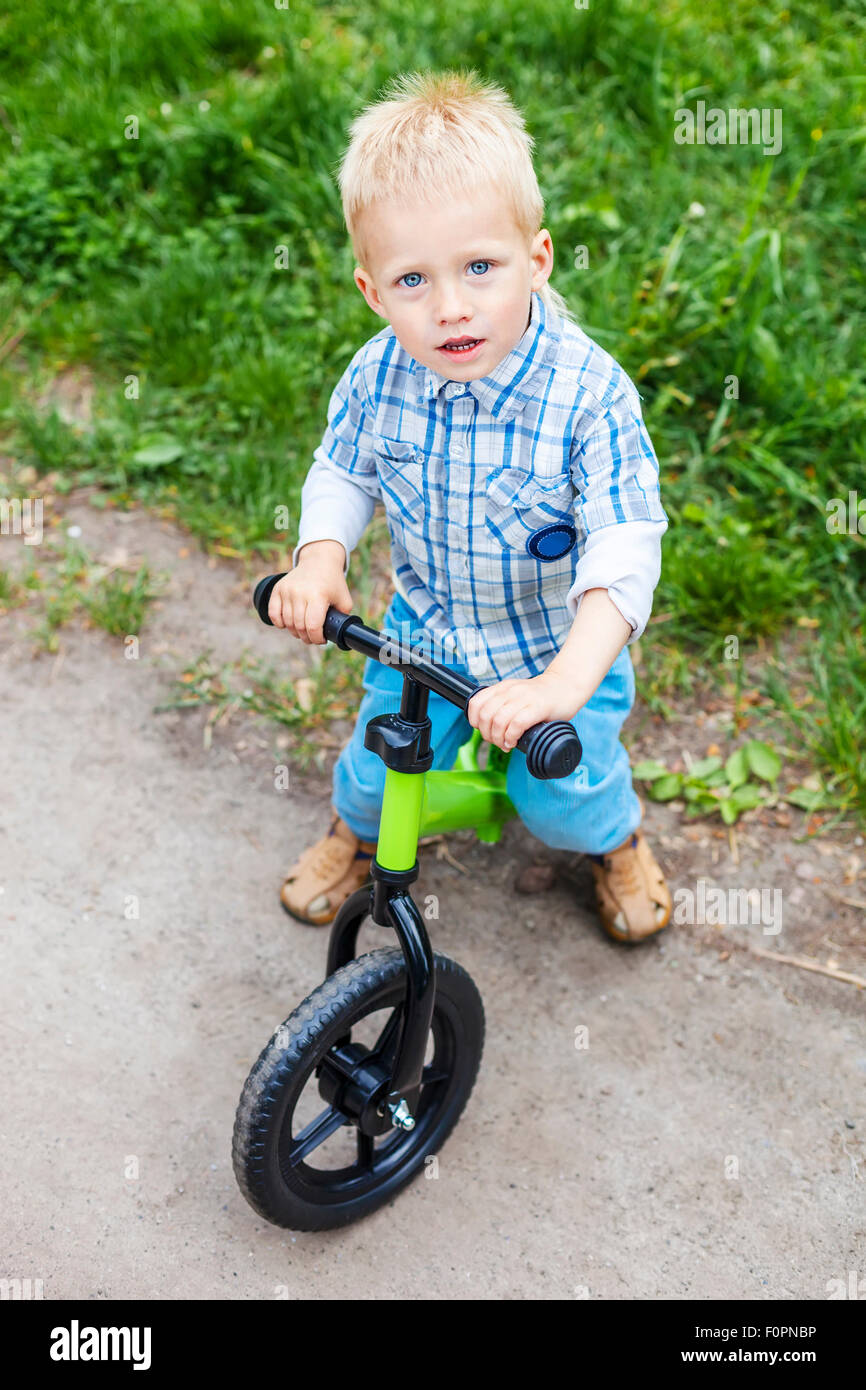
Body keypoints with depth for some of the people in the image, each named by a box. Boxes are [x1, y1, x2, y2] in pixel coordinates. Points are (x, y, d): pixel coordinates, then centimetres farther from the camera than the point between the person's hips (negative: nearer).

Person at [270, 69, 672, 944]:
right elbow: (342, 472, 1)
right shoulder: (377, 377, -19)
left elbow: (625, 550, -33)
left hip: (561, 641, -2)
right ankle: (356, 829, 50)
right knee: (380, 764, 10)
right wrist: (320, 561, -19)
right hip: (425, 627, 3)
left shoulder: (588, 391, -30)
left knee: (560, 796, 4)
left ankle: (616, 840, 43)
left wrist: (563, 684, -44)